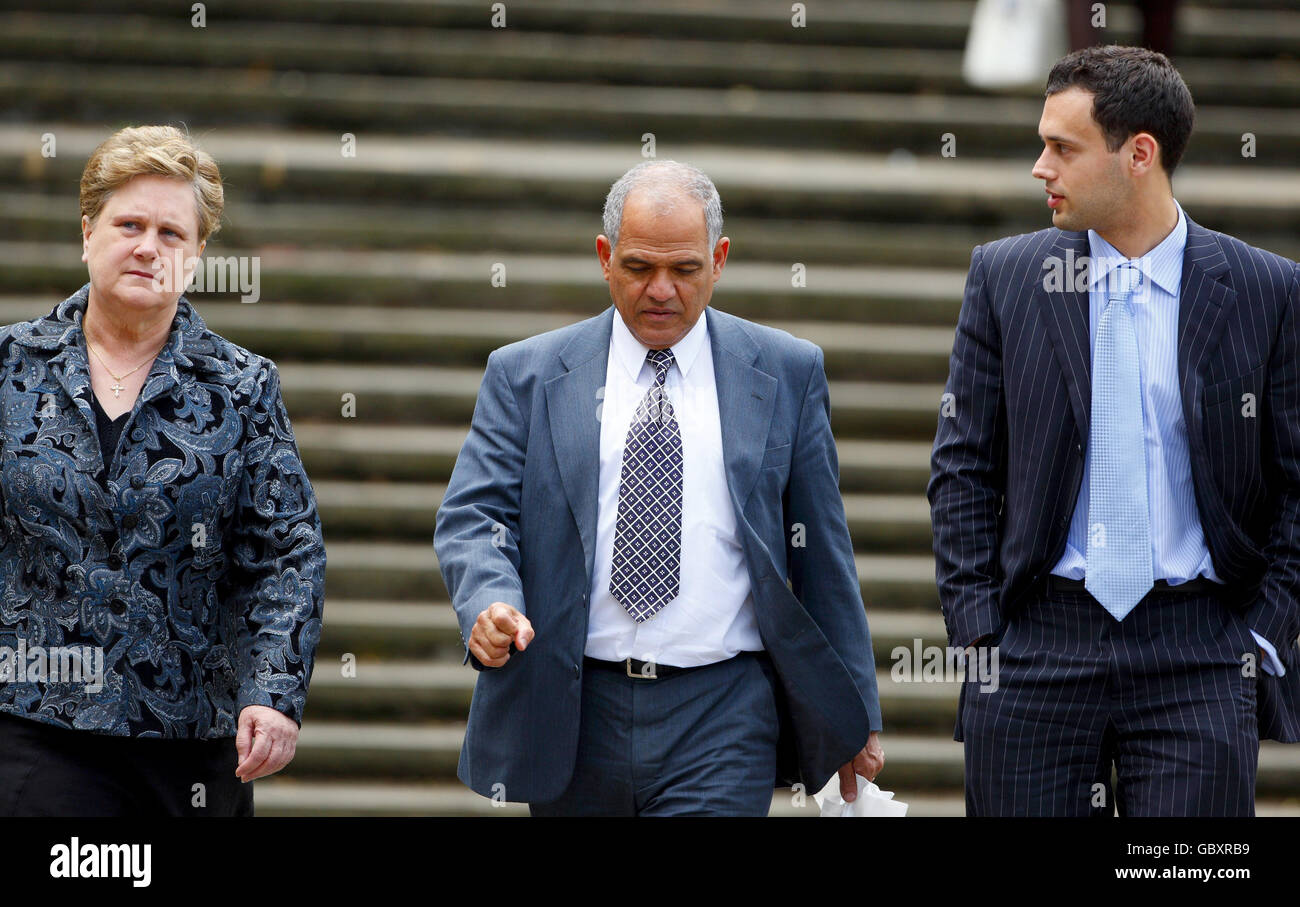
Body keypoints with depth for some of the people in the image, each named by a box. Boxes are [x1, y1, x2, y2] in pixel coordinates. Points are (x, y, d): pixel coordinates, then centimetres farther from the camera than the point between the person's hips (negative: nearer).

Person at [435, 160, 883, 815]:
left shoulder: (785, 373, 7)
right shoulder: (524, 376, 7)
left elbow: (821, 548, 10)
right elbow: (473, 516, 1)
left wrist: (853, 715, 11)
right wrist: (490, 605, -22)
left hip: (722, 719, -2)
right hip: (573, 715, 2)